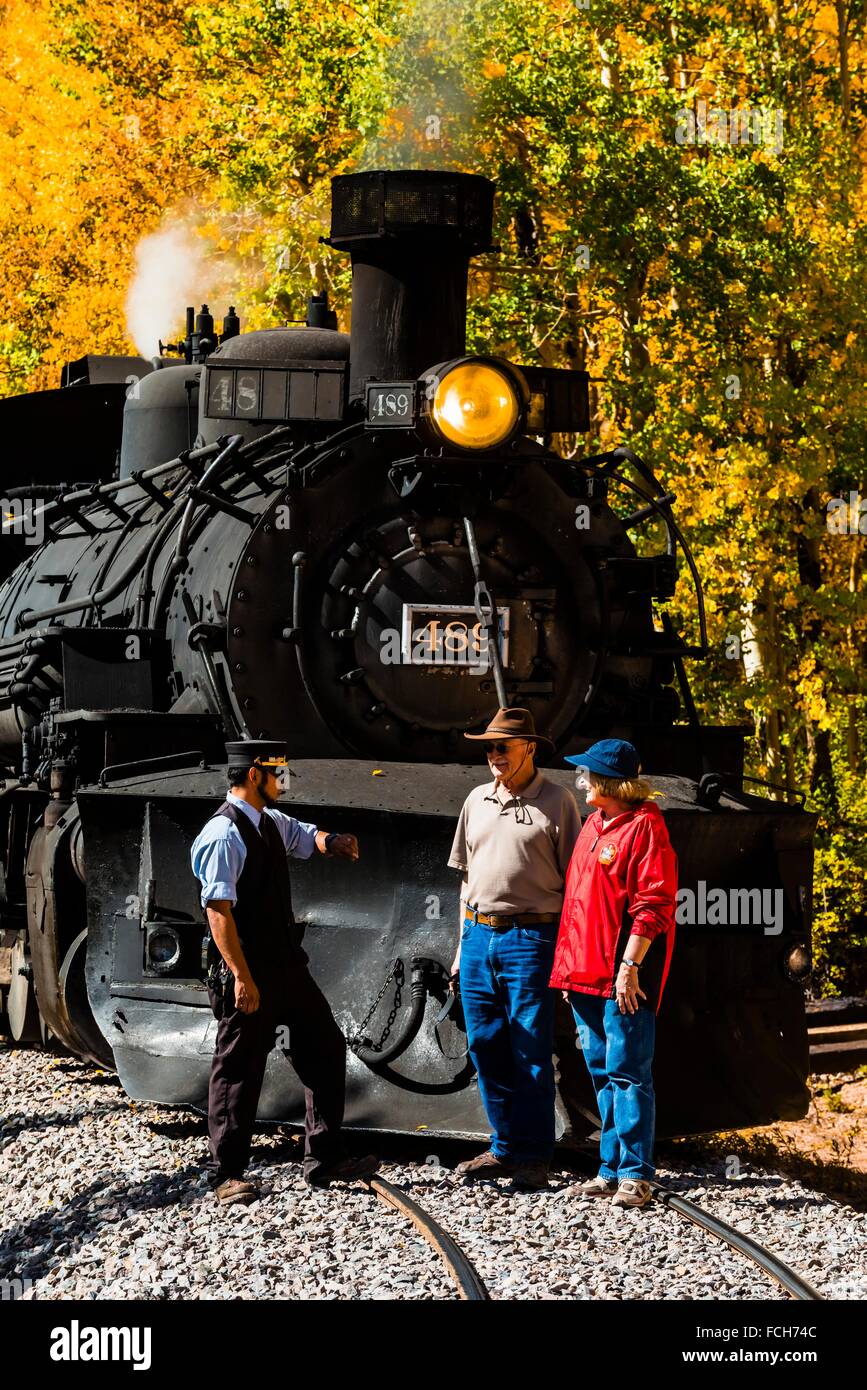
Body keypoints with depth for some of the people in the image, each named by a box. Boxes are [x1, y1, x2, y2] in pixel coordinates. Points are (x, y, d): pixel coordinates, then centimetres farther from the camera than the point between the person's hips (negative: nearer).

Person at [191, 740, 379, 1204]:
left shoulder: (271, 822, 11)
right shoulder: (223, 836, -18)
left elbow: (304, 836, 33)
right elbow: (218, 912, -22)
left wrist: (333, 842, 8)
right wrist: (242, 978, -26)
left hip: (287, 963, 9)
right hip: (247, 972, -9)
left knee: (324, 1049, 11)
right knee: (239, 1069, 0)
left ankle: (325, 1159, 18)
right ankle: (226, 1174, 10)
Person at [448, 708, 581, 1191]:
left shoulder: (557, 801, -2)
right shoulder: (478, 800, 15)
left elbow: (572, 880, -3)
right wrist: (464, 942, 17)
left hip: (530, 938, -6)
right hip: (479, 937, 6)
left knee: (531, 1053, -4)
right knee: (486, 1047, 8)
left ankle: (533, 1158, 2)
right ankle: (506, 1147, 18)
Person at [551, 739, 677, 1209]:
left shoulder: (644, 826, -10)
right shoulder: (593, 825, 17)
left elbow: (652, 905, -16)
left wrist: (630, 966, -20)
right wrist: (568, 968, 19)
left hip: (622, 976, -9)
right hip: (586, 972, 9)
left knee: (627, 1072, -8)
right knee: (602, 1072, 12)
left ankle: (635, 1174, -5)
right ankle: (612, 1167, 18)